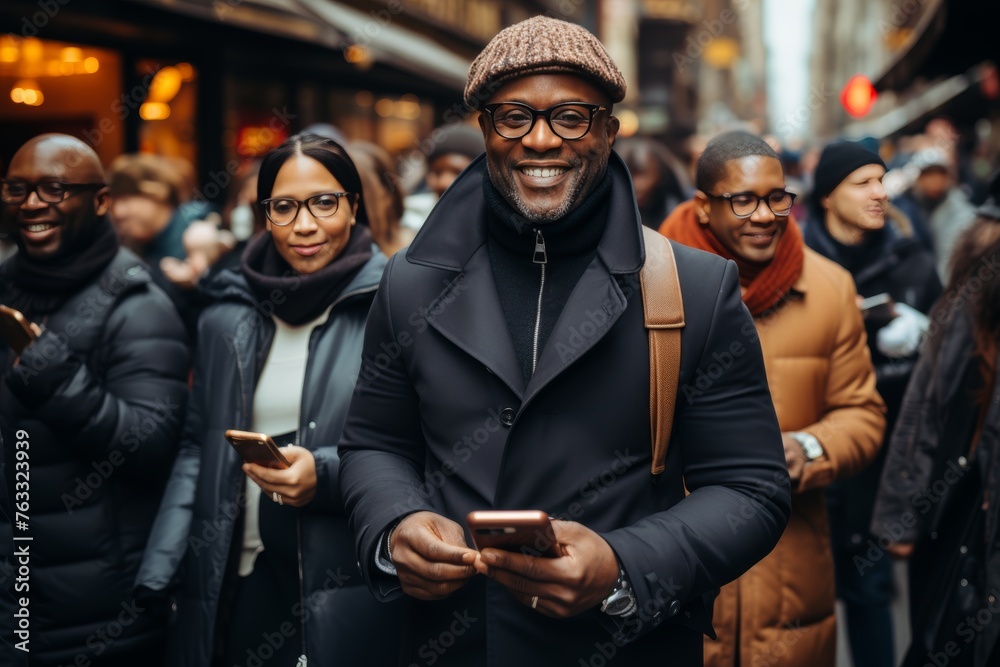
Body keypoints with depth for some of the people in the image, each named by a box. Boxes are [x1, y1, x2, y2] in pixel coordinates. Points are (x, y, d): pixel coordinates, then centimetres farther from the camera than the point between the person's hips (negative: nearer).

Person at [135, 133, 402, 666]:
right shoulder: (227, 316, 8)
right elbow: (196, 446, 12)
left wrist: (326, 475, -21)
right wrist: (158, 576, 5)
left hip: (348, 593, -3)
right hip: (236, 586, 4)